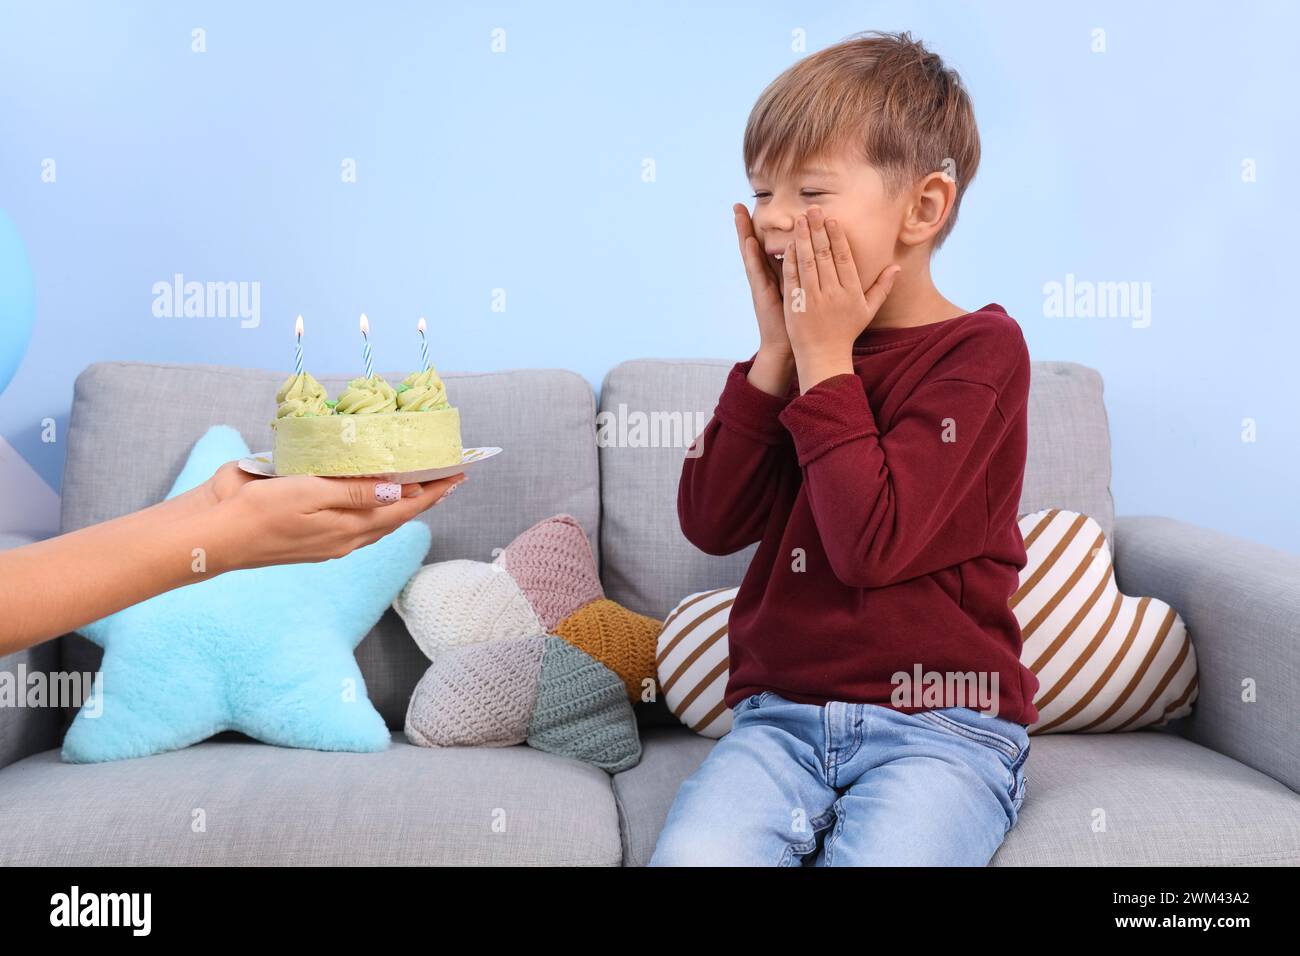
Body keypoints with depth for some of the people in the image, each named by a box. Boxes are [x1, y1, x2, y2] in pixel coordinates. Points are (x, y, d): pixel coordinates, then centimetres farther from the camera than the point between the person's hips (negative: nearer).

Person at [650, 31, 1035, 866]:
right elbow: (711, 522, -1)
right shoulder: (807, 342, 10)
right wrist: (778, 349, -6)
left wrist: (825, 358, -13)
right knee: (691, 855, -22)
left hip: (938, 725, -3)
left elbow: (870, 545, -19)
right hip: (781, 713, 4)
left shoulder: (980, 349, -6)